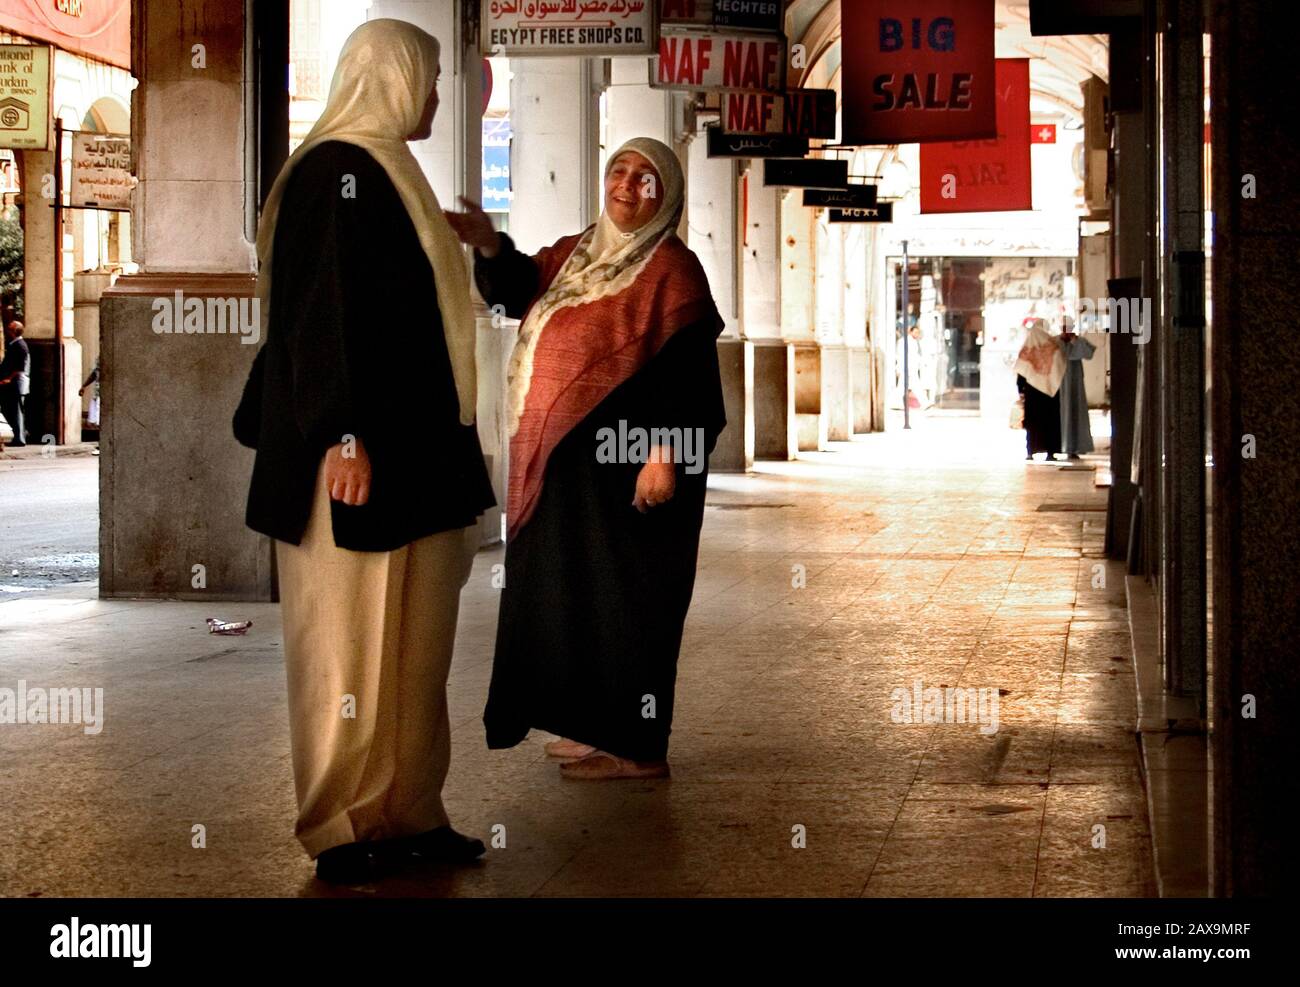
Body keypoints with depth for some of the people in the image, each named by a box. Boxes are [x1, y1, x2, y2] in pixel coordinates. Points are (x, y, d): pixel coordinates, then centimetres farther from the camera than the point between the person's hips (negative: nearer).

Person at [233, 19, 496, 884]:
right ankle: (345, 829, 4)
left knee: (413, 641, 11)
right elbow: (327, 310, -19)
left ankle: (409, 812, 17)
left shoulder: (384, 172, 17)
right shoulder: (340, 170, -12)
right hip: (365, 457, -10)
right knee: (354, 640, -3)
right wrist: (344, 437, -24)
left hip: (414, 455, 10)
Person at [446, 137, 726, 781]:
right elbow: (521, 289, 5)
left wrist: (665, 453, -23)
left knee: (622, 596, -6)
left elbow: (689, 369, -15)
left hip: (631, 460, -8)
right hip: (566, 456, 9)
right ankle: (596, 726, 24)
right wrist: (489, 246, -15)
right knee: (572, 591, 13)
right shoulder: (575, 254, 17)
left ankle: (636, 747, 0)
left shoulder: (671, 268, -8)